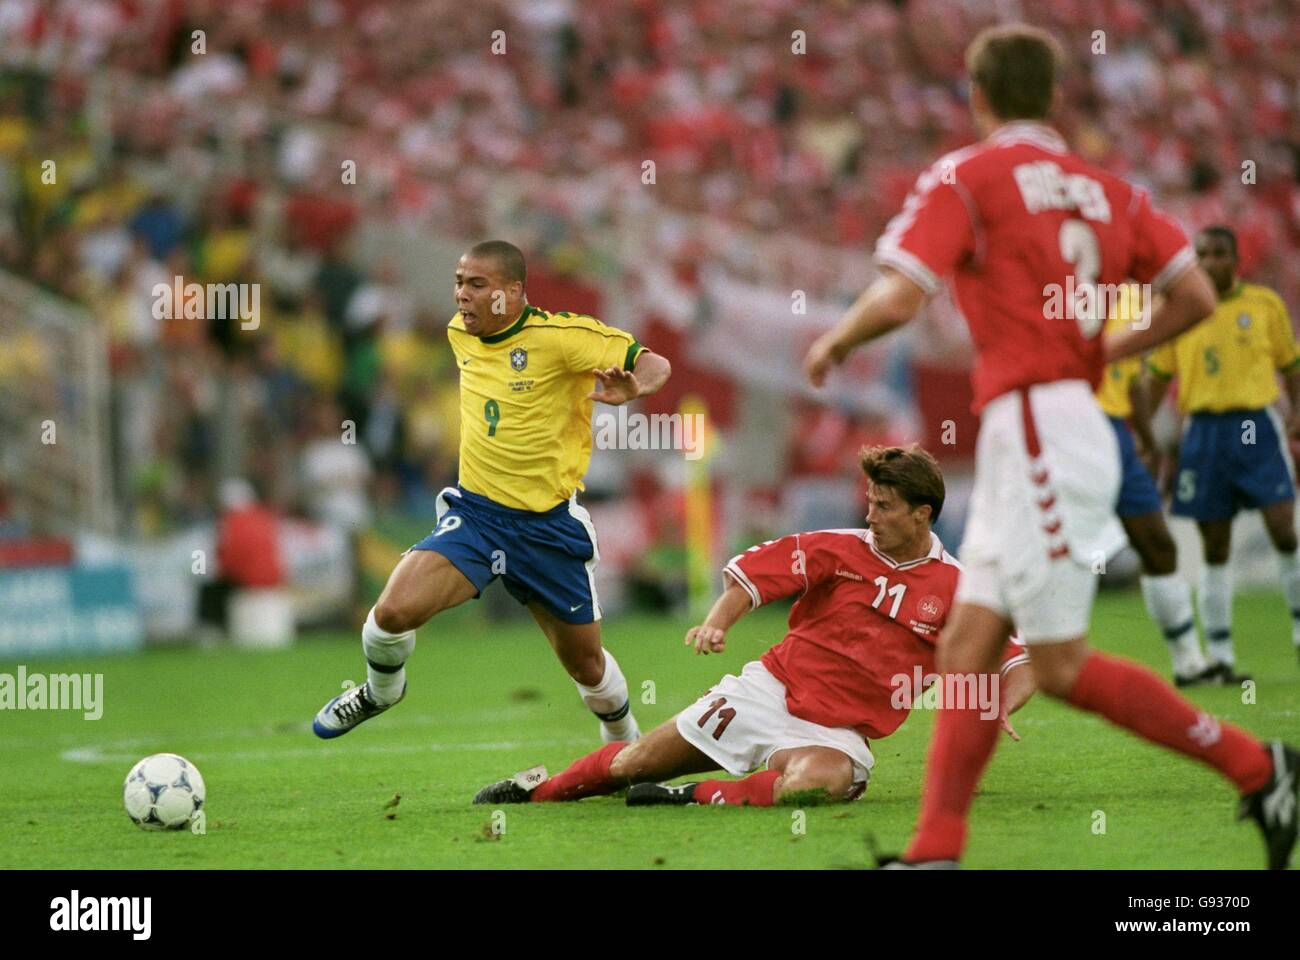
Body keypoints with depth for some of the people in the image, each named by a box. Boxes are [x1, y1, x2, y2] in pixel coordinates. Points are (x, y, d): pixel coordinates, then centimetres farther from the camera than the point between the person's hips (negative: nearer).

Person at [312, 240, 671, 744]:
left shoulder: (559, 335, -14)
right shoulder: (459, 333, 3)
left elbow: (655, 365, -14)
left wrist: (630, 388, -37)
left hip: (550, 526, -3)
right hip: (475, 513, 3)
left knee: (586, 665, 10)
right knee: (395, 610, -21)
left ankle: (626, 743, 41)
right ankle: (380, 690, 11)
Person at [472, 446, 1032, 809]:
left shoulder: (954, 591, -4)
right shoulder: (842, 551, 0)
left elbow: (1021, 666, -3)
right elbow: (754, 568, 1)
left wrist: (998, 712, -23)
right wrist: (717, 623, -17)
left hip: (837, 731, -2)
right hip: (772, 689, 2)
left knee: (822, 780, -40)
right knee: (637, 762, 3)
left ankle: (694, 798, -31)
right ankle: (538, 790, 27)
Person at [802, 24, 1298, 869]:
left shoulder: (967, 178, -5)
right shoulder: (1105, 188, 14)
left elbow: (898, 299, -15)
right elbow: (1195, 296, 8)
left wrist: (833, 343, 5)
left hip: (1037, 431, -8)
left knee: (1061, 665, -5)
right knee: (968, 651, 6)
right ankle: (935, 852, 0)